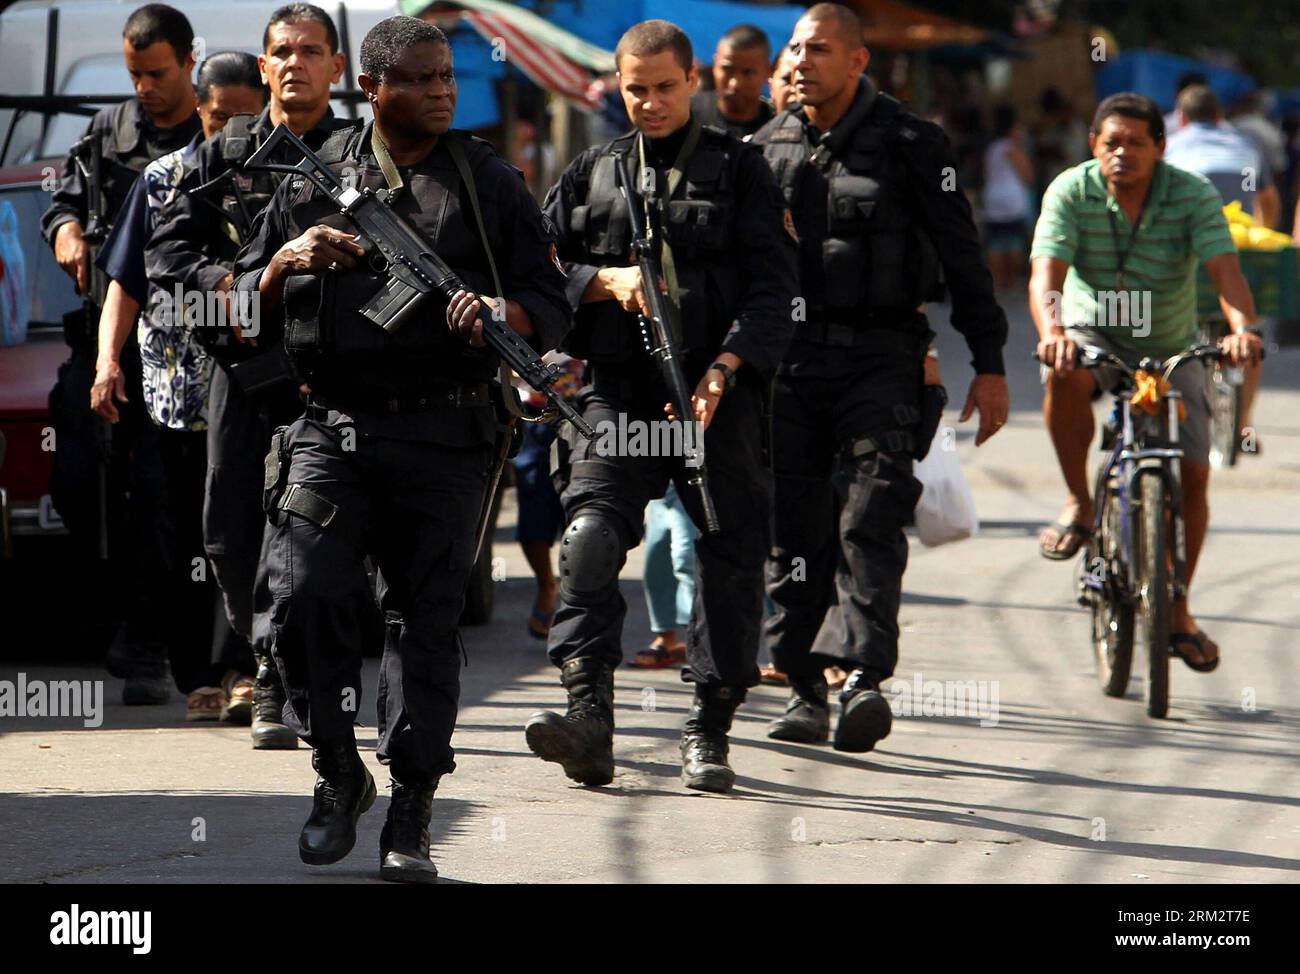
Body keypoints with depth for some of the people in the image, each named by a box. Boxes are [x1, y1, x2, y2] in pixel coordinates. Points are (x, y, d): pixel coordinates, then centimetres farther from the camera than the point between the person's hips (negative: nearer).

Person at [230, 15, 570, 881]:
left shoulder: (490, 183, 10)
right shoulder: (315, 178, 12)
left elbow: (554, 305, 8)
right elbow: (244, 297, 15)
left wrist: (503, 313, -14)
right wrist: (290, 263, -6)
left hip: (444, 436, 0)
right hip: (332, 426, 1)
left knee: (428, 619, 0)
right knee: (304, 594, -12)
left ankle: (411, 815, 8)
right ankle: (339, 775, 8)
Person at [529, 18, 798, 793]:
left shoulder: (739, 170, 7)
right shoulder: (591, 175, 16)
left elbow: (772, 285, -2)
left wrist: (725, 369, -15)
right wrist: (607, 281, -7)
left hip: (719, 391, -1)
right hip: (618, 390, 1)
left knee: (727, 556, 0)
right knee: (590, 539, -18)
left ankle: (709, 730, 10)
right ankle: (589, 715, -24)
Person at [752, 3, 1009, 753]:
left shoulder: (910, 144, -1)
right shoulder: (768, 148, 11)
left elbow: (963, 257, 0)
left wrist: (990, 366, -3)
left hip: (882, 359, -4)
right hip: (792, 358, 4)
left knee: (868, 516, -16)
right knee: (793, 526, 2)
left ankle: (865, 676, -24)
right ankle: (805, 691, 8)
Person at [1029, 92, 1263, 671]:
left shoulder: (1193, 196, -17)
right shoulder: (1072, 192, -18)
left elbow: (1225, 270, -30)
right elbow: (1046, 273, -29)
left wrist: (1242, 329, -50)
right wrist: (1051, 331, -50)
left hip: (1171, 348, 1)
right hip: (1094, 332, -1)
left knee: (1192, 471, -7)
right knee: (1066, 378, -36)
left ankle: (1177, 610, 10)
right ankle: (1078, 505, -15)